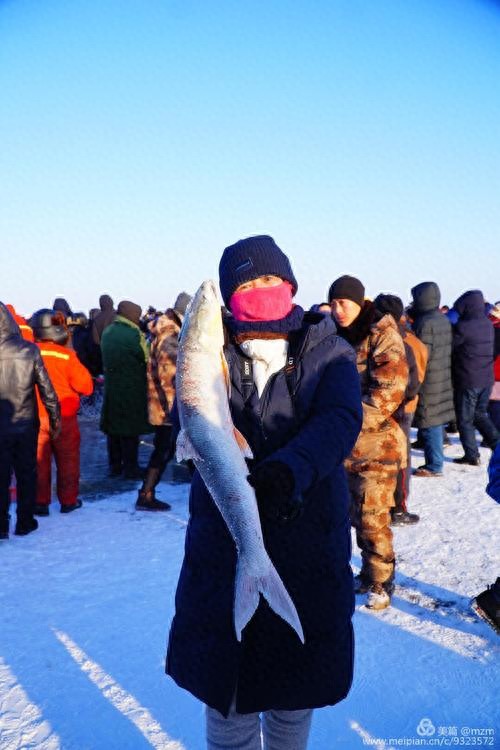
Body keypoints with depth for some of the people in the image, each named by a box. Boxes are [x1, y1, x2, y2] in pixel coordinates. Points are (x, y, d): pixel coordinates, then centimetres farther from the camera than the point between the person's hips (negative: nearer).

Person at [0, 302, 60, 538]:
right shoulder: (29, 350, -9)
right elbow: (46, 387, -6)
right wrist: (55, 416, 3)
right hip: (26, 423, 1)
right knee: (26, 473, 14)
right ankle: (25, 522, 21)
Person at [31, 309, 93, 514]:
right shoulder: (66, 355, -15)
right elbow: (86, 387, -12)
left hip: (35, 417, 2)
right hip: (64, 416, -2)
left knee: (39, 460, 13)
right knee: (67, 459, 13)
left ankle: (40, 502, 18)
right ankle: (68, 500, 20)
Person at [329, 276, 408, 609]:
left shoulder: (382, 335, -10)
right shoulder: (338, 336, 11)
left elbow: (387, 393, -18)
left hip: (377, 442, -7)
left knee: (373, 517, -3)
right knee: (358, 513, 14)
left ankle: (381, 583, 12)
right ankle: (369, 573, 29)